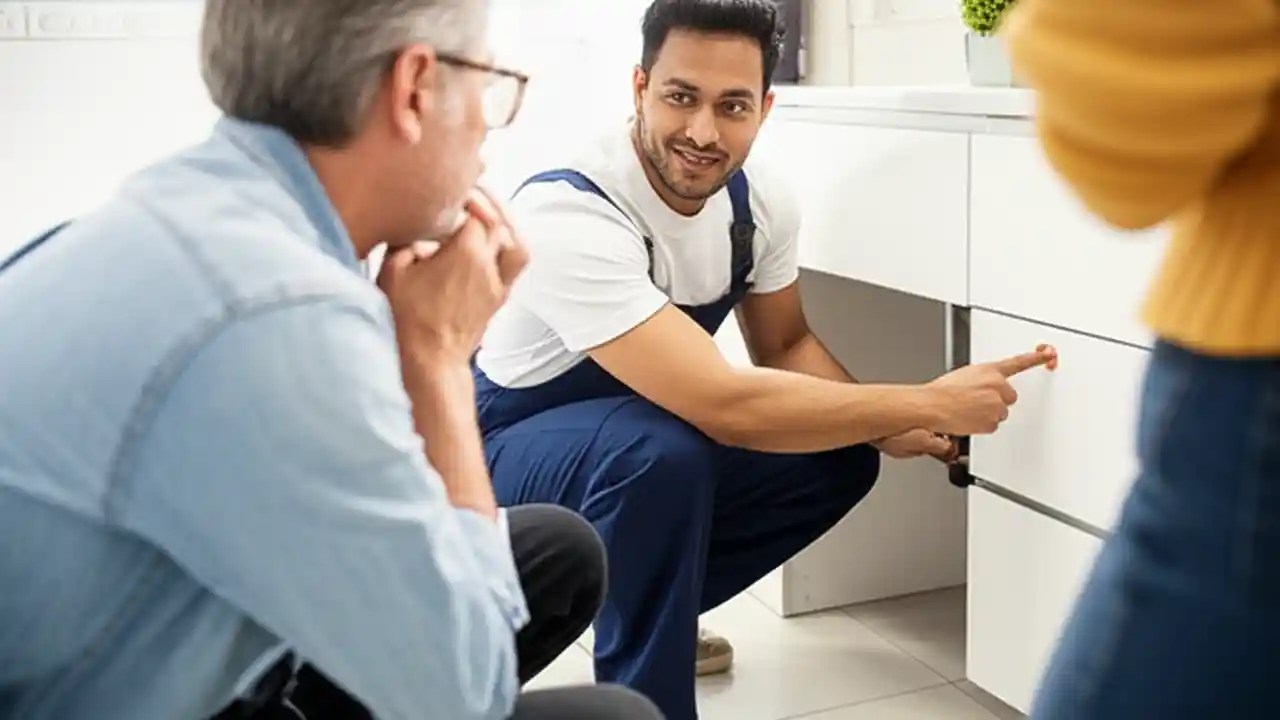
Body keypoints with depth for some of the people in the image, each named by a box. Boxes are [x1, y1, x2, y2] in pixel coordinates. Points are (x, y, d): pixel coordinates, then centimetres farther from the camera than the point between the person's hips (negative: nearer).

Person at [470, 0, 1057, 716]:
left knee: (841, 458, -5)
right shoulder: (568, 214, -35)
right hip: (512, 448, -7)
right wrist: (931, 402, -32)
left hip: (644, 454, 7)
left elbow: (787, 344, 3)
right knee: (664, 453, -36)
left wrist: (891, 429, -17)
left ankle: (648, 617, 12)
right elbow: (725, 406, -40)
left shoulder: (760, 198, -12)